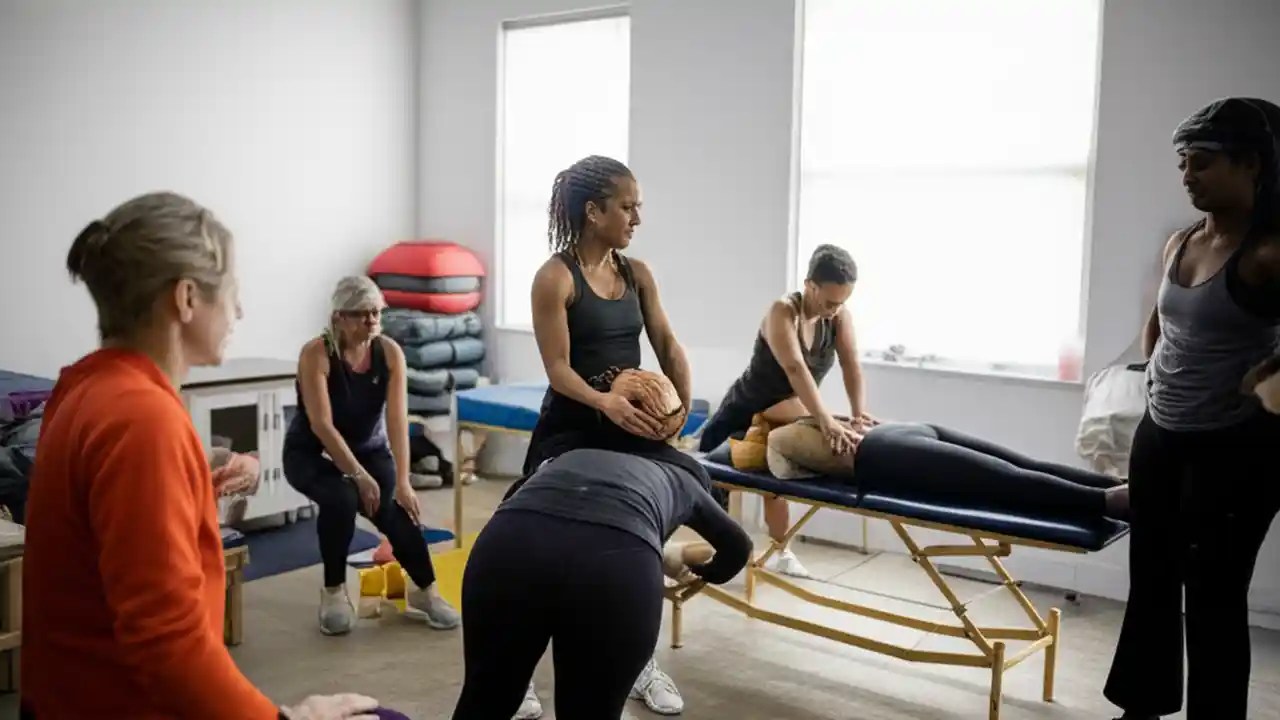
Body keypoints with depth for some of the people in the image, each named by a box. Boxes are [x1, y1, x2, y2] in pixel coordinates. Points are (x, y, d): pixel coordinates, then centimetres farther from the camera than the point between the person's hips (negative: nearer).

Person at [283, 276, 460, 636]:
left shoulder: (390, 352, -15)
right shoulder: (316, 354, -25)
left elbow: (398, 420, -22)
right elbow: (322, 424, -30)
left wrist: (403, 481, -31)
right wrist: (359, 476, -35)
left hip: (370, 449, 3)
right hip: (310, 453, -3)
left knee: (395, 510, -23)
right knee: (341, 498, -33)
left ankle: (426, 591, -4)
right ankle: (333, 591, -12)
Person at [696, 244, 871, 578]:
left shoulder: (841, 316, -14)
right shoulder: (783, 311, -32)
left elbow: (851, 367, -21)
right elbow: (795, 369, -46)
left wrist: (859, 413, -39)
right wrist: (826, 421, -58)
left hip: (782, 417, 6)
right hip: (744, 411, -6)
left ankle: (780, 552, 36)